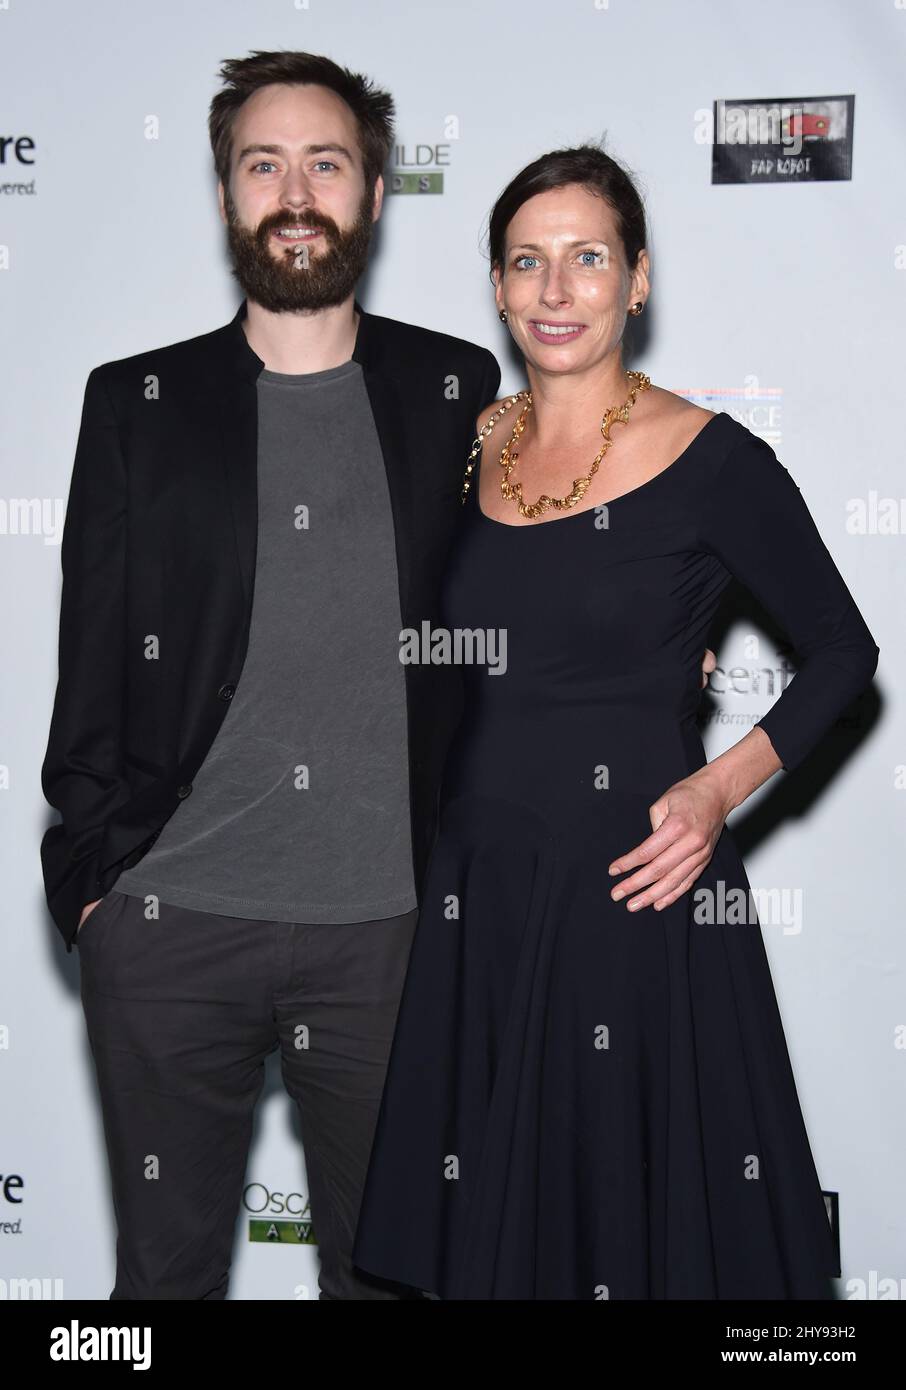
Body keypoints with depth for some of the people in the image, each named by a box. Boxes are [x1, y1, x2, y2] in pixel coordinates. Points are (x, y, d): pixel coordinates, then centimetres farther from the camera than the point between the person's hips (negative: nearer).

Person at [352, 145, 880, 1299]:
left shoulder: (711, 460, -9)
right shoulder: (466, 446, 5)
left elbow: (843, 651, -2)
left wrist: (720, 787, -14)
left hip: (635, 888, -4)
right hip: (477, 886, 5)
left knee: (643, 1197, 8)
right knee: (486, 1205, 15)